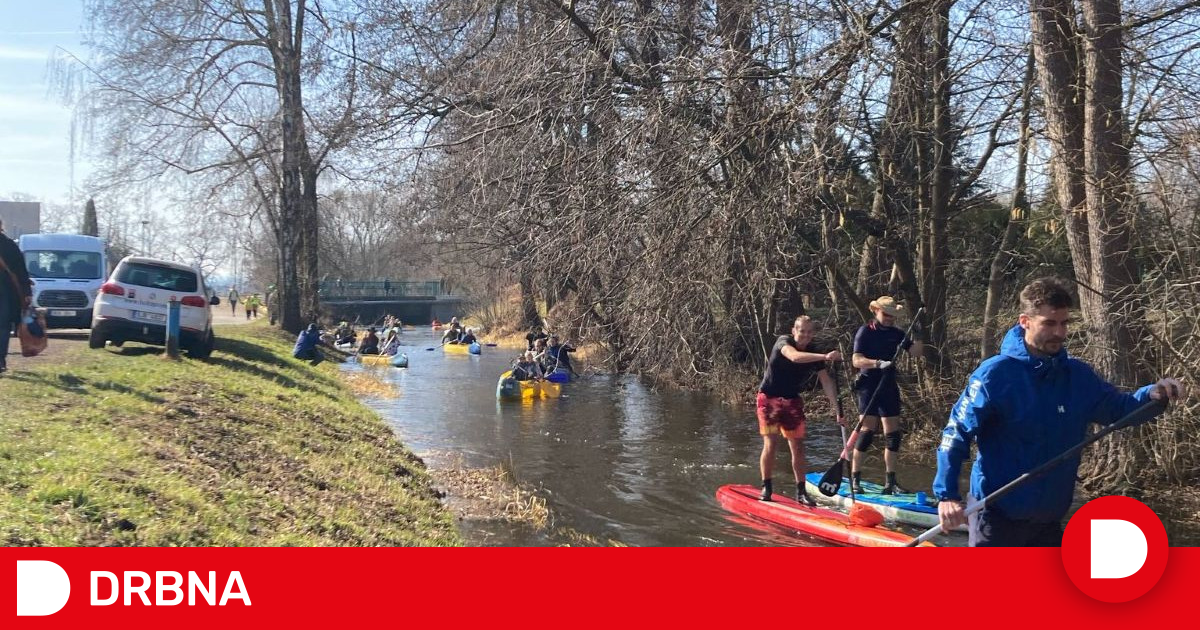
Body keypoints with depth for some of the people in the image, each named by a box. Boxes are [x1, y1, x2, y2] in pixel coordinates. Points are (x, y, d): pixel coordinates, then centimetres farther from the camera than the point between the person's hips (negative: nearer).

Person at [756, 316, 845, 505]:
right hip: (769, 398, -4)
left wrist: (838, 411, -13)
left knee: (798, 447, 1)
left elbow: (827, 383, -6)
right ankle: (766, 488, 6)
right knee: (771, 445, -9)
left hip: (792, 401, 4)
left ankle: (801, 491, 11)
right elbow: (794, 357, -39)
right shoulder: (783, 342, -17)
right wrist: (825, 357, -49)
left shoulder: (814, 354, -4)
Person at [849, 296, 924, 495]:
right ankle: (854, 480, -5)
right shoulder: (865, 331, -5)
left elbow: (916, 352, 3)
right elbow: (856, 360, -16)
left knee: (893, 434, 4)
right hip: (869, 386, -6)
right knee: (867, 431, -12)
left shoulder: (896, 334, 10)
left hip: (889, 387, 6)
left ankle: (890, 482, 12)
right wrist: (878, 363, -32)